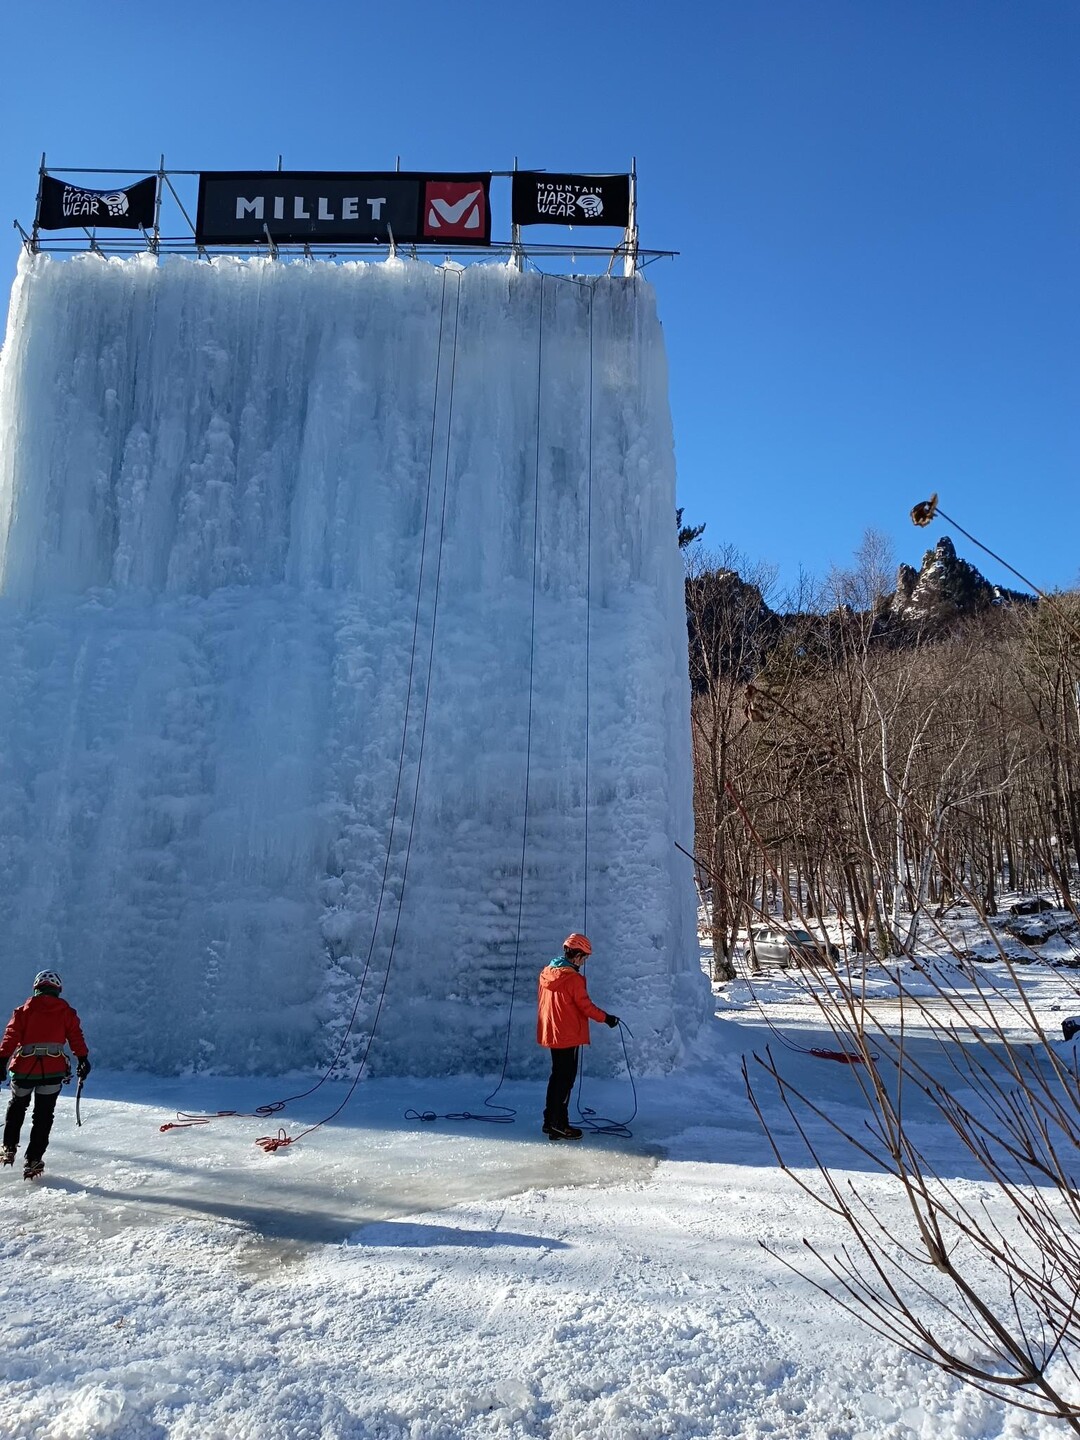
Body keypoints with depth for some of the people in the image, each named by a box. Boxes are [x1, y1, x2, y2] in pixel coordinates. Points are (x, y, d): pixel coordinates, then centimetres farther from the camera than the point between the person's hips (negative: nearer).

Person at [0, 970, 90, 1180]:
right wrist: (83, 1060, 7)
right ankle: (34, 1159, 4)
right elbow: (76, 1037, 2)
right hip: (54, 1070, 0)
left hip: (24, 1069, 0)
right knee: (43, 1116, 7)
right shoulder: (66, 1011, 6)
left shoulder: (24, 1010, 5)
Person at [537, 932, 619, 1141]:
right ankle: (559, 1126, 4)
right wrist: (606, 1018, -1)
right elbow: (585, 1006, -15)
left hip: (550, 1035, 8)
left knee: (557, 1076, 18)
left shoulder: (547, 973, 4)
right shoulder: (573, 978, -20)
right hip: (568, 1036, -8)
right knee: (566, 1079, 1)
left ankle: (549, 1121, 24)